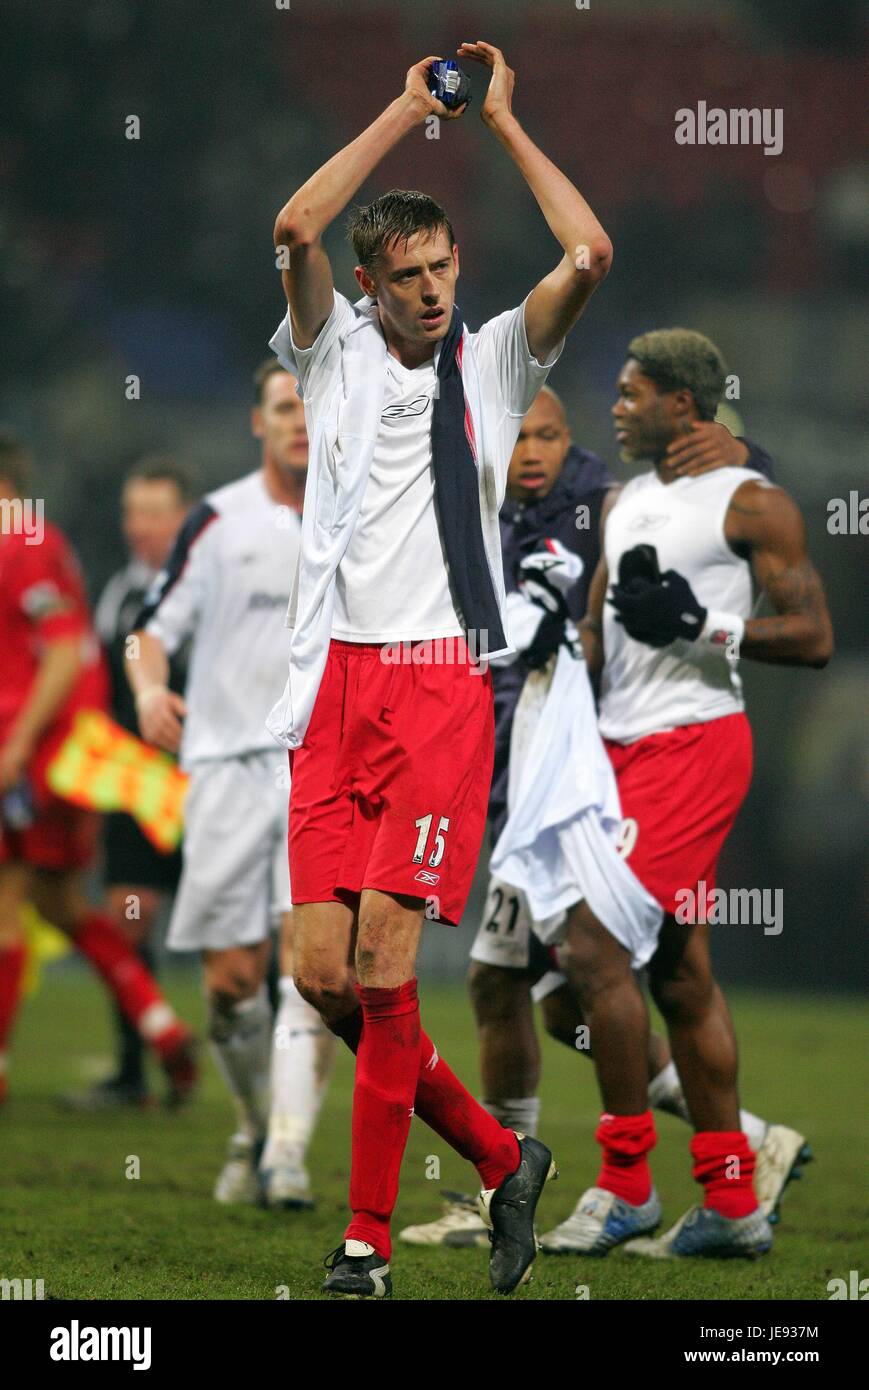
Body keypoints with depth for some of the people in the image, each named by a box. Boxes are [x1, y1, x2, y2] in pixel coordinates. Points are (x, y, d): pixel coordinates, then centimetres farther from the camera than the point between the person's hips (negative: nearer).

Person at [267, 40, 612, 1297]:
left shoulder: (494, 361, 11)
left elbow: (590, 257, -5)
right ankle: (500, 1157, 14)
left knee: (383, 957, -12)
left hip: (444, 684, -2)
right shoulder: (335, 354, 12)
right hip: (338, 678, 2)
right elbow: (294, 230, -5)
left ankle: (369, 1237, -5)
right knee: (324, 971, -5)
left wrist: (504, 121, 4)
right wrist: (404, 115, 0)